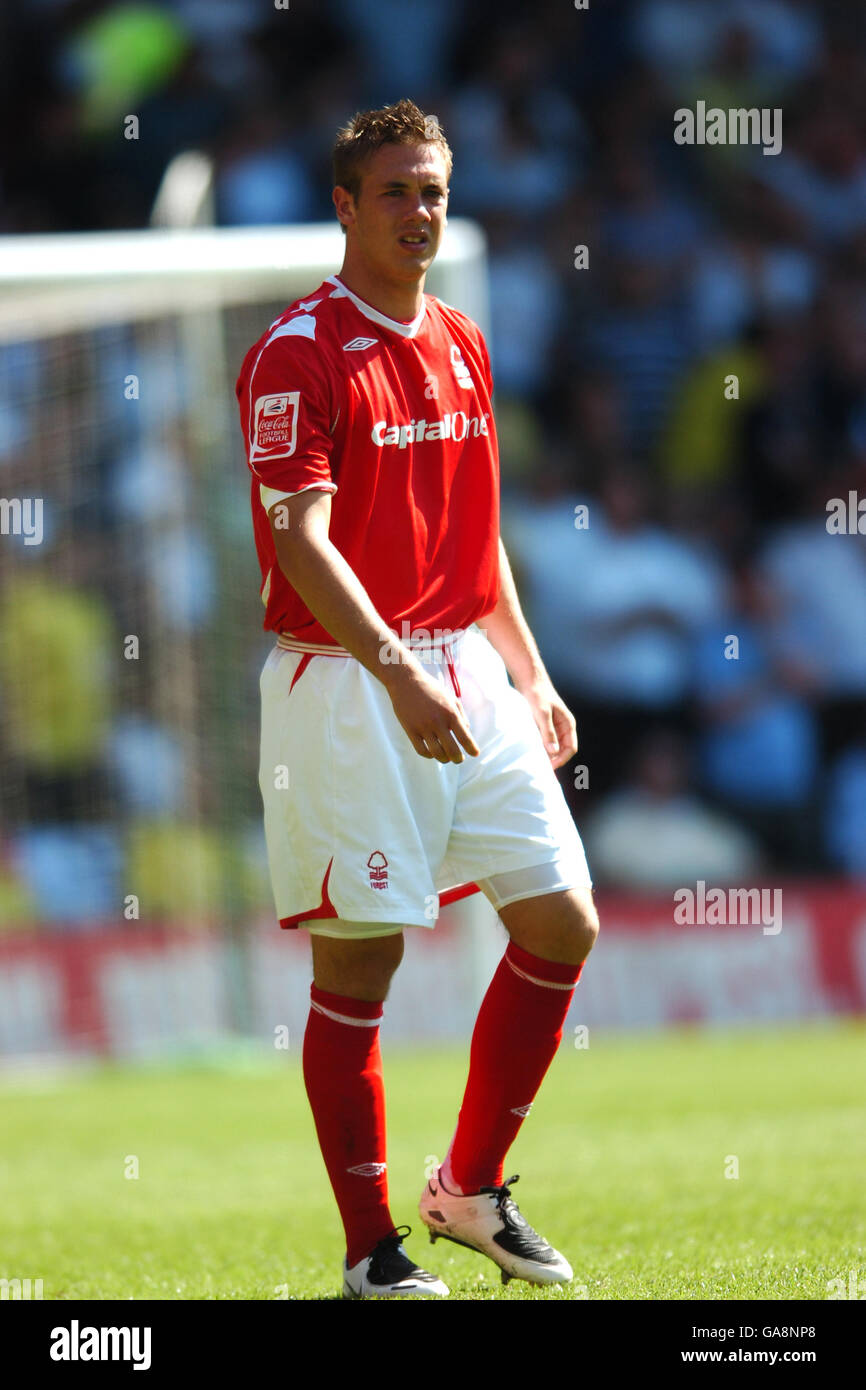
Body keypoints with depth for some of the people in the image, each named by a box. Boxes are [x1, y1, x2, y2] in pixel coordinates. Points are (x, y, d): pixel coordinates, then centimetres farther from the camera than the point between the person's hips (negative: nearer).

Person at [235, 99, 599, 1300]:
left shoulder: (463, 346, 13)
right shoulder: (298, 354, -11)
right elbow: (301, 541, -19)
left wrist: (531, 677, 17)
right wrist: (400, 677, -28)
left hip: (466, 673, 7)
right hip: (344, 689, -7)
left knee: (562, 922, 3)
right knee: (360, 958, -4)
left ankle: (472, 1189, 18)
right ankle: (371, 1250, 4)